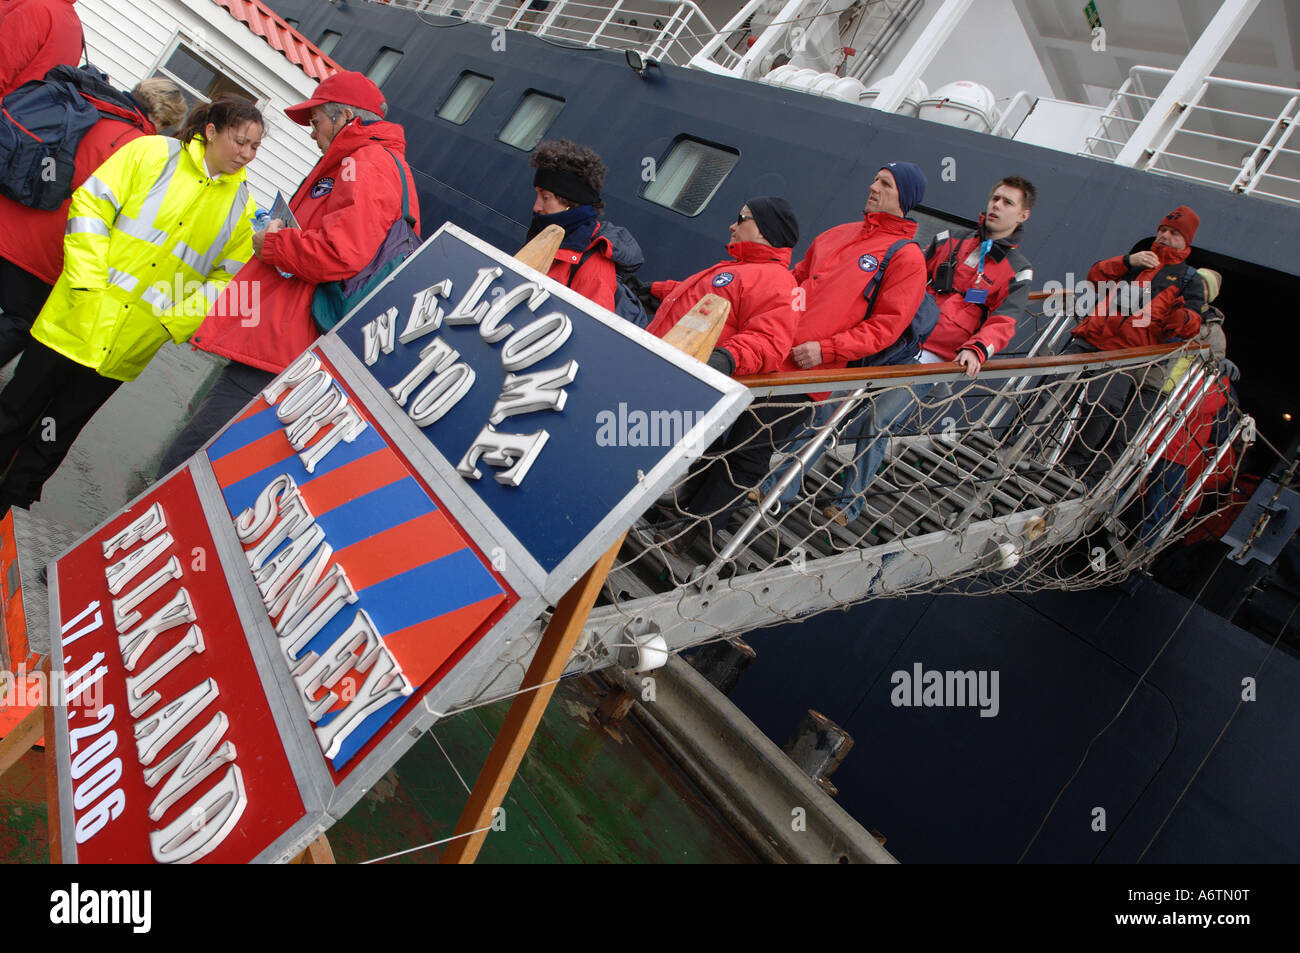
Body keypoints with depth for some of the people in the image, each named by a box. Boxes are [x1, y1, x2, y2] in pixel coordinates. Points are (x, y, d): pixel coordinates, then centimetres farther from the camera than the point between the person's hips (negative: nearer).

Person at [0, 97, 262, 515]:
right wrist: (88, 280, -12)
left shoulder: (241, 204, 5)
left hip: (125, 353, 2)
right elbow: (91, 205, -5)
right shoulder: (154, 152, -3)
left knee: (53, 440, 12)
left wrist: (176, 321, -7)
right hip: (79, 320, -2)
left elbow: (229, 276, 4)